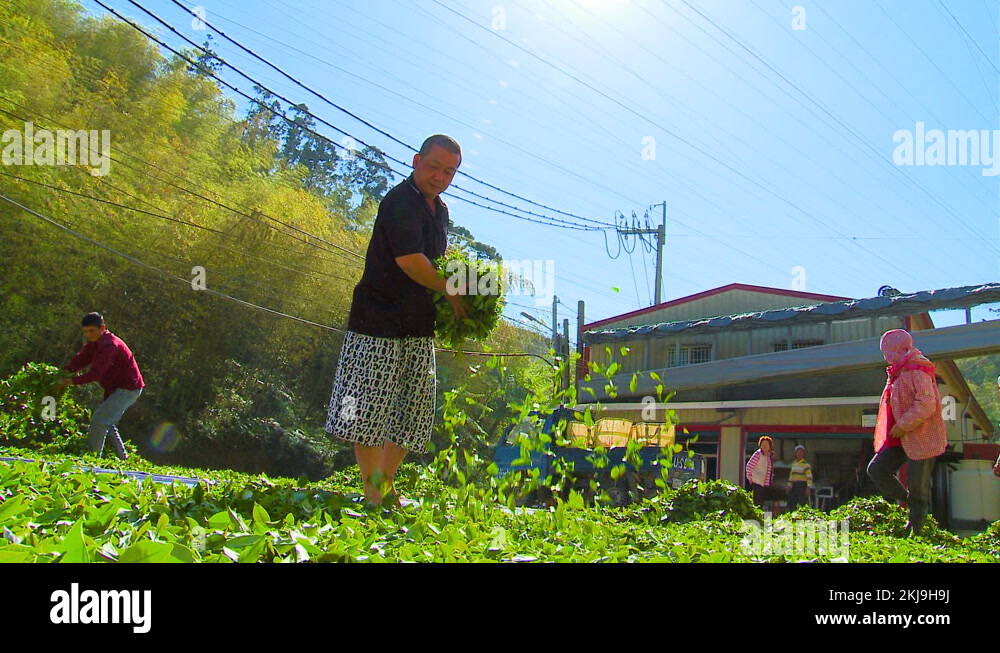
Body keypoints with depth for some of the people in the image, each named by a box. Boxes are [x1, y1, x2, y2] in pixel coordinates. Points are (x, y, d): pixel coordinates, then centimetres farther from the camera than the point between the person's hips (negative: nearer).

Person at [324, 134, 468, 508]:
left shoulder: (440, 210, 16)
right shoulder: (401, 201, -13)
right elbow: (409, 260, -23)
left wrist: (452, 312, 12)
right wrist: (451, 292, -12)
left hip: (419, 324, 9)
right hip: (380, 319, -9)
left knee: (413, 410, 9)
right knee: (370, 406, -6)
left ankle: (386, 483, 20)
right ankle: (372, 491, 3)